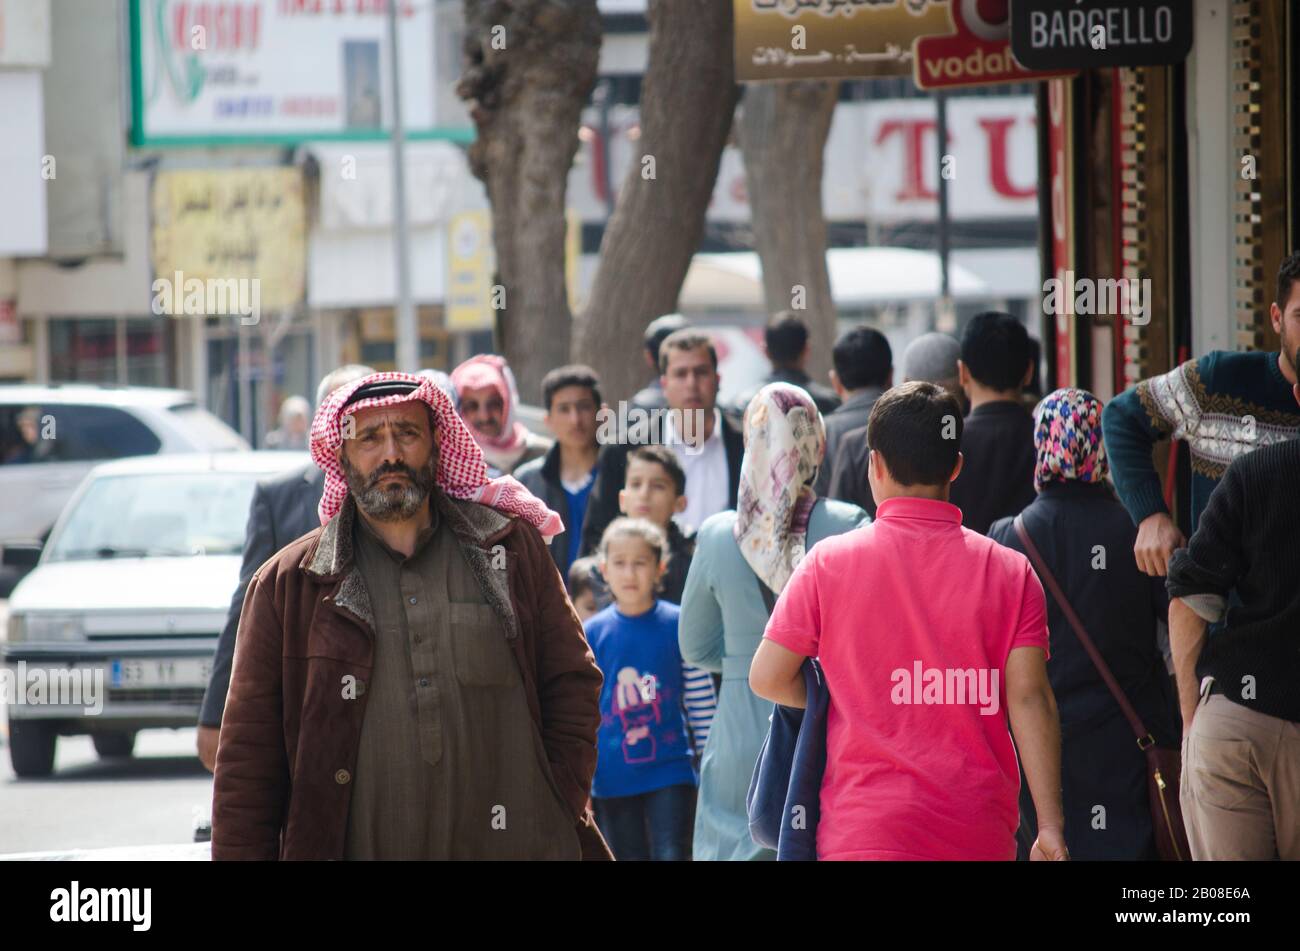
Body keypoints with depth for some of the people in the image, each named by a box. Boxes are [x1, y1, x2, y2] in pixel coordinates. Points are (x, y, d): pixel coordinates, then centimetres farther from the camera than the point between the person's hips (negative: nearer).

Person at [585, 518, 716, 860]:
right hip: (613, 777, 2)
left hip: (670, 769, -2)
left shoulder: (678, 626, -2)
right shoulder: (592, 634, 1)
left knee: (671, 856, -9)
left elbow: (701, 700, 3)